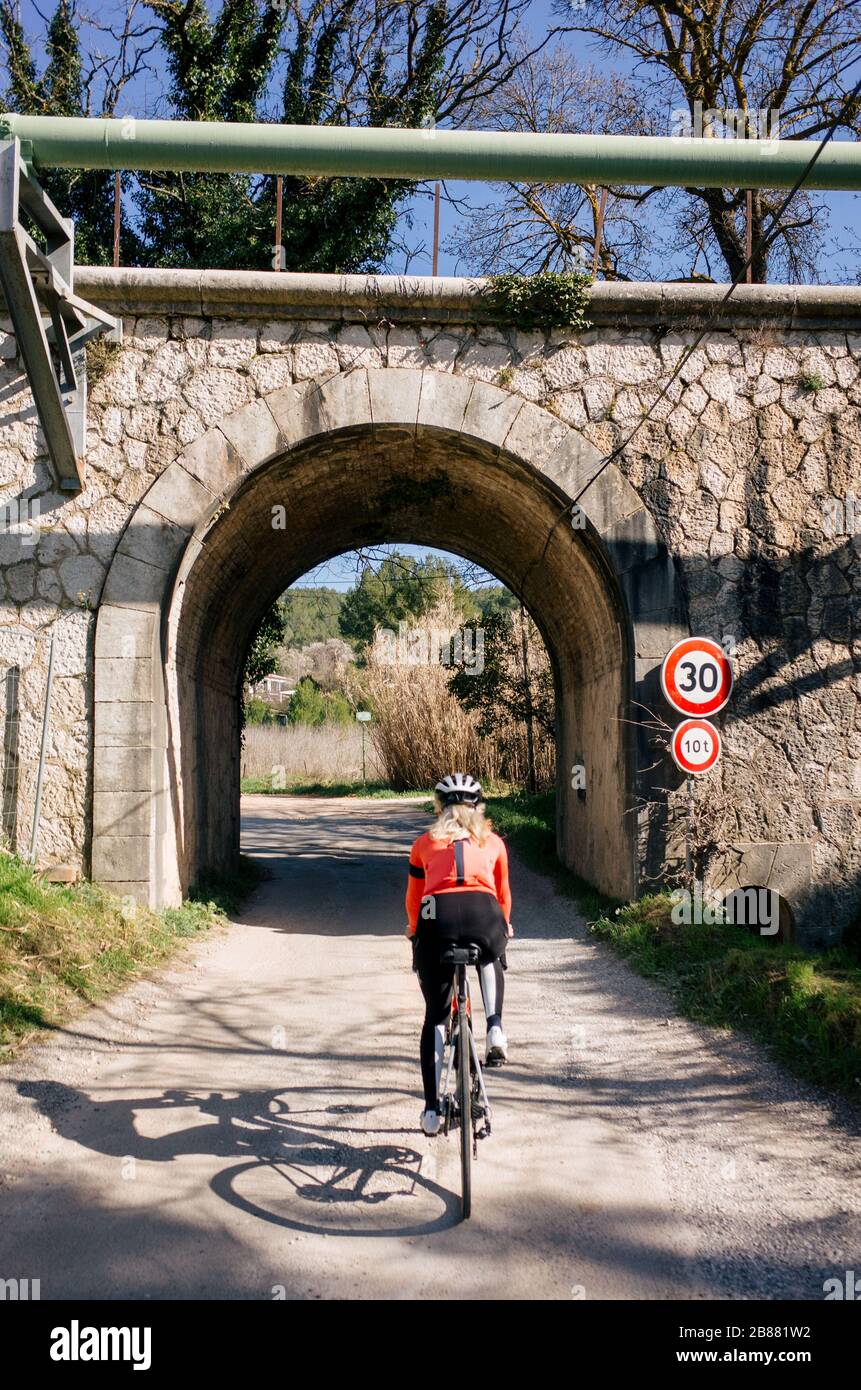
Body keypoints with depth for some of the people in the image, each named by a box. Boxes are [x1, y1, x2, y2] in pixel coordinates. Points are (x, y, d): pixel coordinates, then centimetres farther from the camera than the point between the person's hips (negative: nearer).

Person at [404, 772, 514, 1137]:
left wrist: (414, 931, 51)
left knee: (435, 1015, 14)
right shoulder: (492, 841, 27)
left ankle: (432, 1109, 12)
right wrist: (504, 926, 56)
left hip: (437, 918, 0)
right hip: (483, 915, 1)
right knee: (491, 960, 37)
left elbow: (413, 899, 31)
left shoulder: (425, 843, 26)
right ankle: (495, 1030, 15)